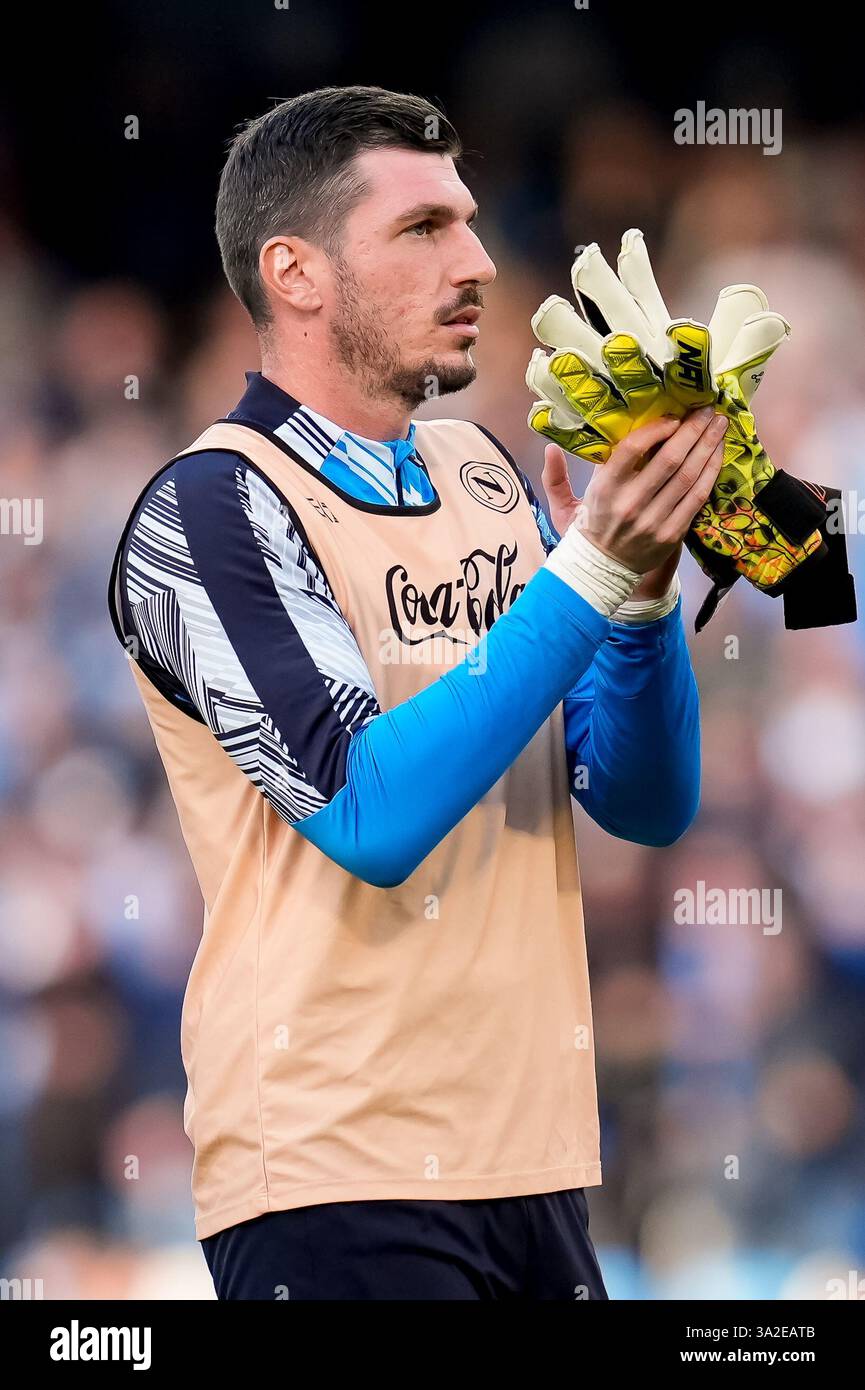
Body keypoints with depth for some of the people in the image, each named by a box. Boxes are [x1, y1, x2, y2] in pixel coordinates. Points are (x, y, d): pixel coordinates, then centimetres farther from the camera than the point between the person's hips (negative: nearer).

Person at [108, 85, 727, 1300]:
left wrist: (642, 587, -9)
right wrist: (589, 573, -22)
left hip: (534, 1158, 6)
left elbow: (646, 806, 8)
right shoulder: (209, 513, -9)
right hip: (342, 1175, -6)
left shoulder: (483, 479, 10)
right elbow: (371, 814, -21)